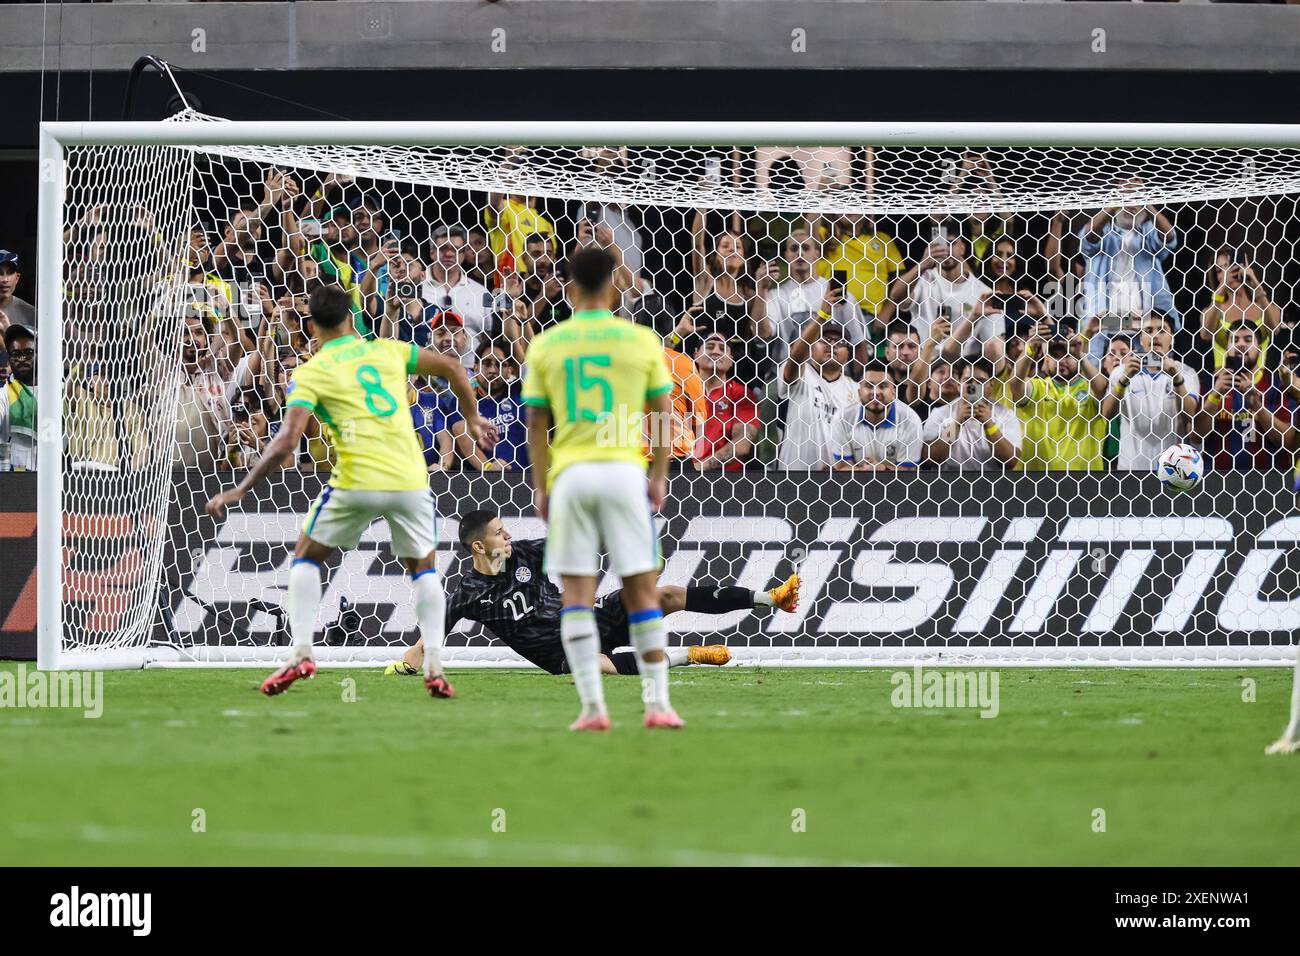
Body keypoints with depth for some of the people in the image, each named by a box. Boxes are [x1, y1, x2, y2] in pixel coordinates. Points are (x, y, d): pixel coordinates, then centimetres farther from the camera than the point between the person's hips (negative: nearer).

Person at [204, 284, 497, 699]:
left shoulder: (311, 373, 2)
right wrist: (473, 419, 27)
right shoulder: (388, 351, 12)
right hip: (410, 479, 3)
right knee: (424, 568, 22)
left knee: (306, 556, 19)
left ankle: (301, 652, 4)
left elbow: (286, 442, -8)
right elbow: (450, 366, 15)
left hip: (356, 483, -3)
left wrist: (240, 490, -4)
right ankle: (434, 667, 6)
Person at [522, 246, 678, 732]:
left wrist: (541, 487, 11)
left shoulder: (546, 345, 5)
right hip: (625, 471, -1)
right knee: (641, 589, 5)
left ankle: (592, 706, -5)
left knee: (576, 594, 2)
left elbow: (536, 423, 6)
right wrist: (659, 477, 9)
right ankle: (657, 702, 3)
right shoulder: (640, 340, 2)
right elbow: (663, 413, 3)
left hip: (570, 473, 1)